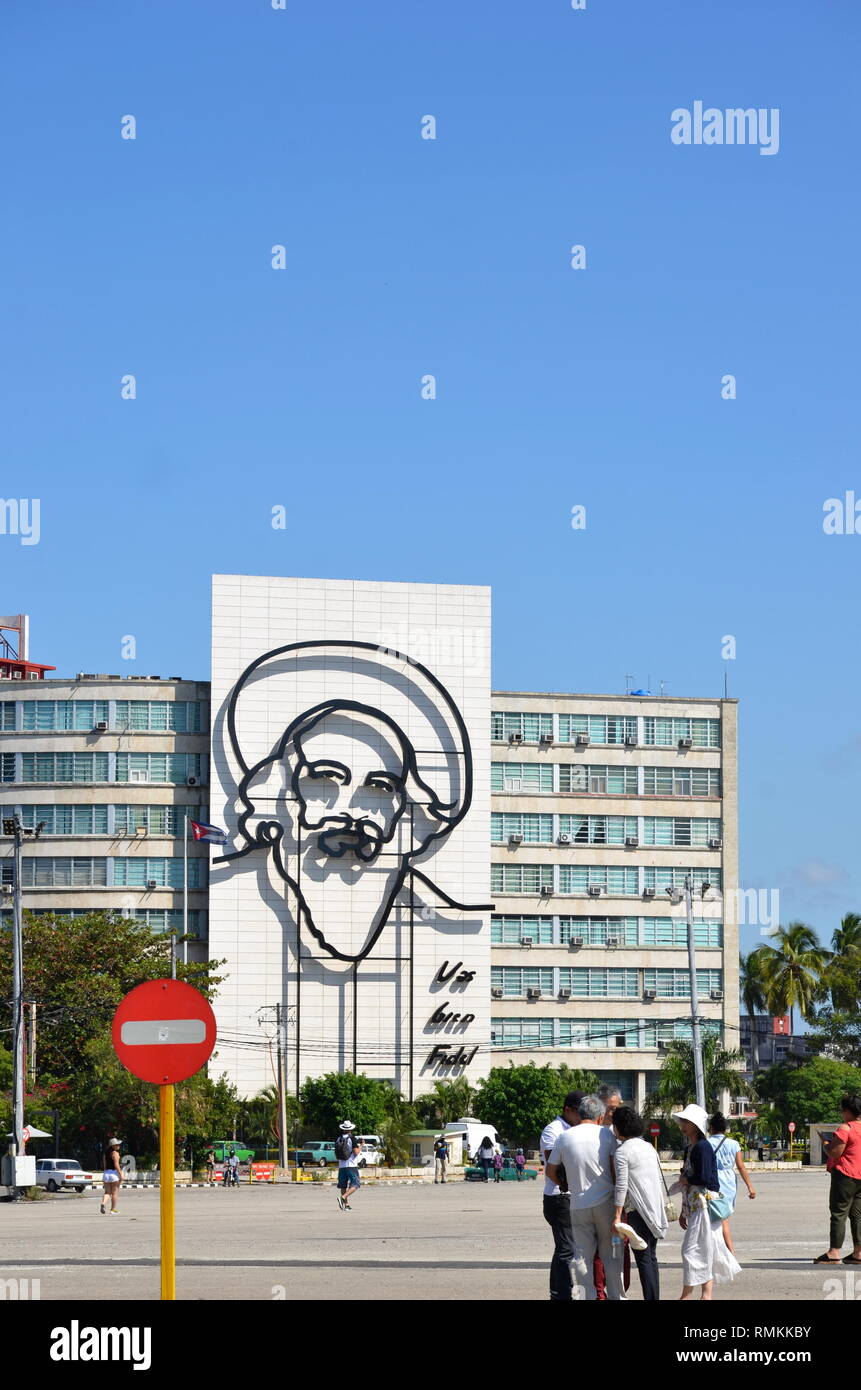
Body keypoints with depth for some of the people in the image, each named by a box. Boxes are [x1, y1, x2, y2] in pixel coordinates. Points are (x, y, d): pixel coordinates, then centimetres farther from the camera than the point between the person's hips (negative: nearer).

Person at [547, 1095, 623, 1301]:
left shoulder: (564, 1137, 2)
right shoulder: (605, 1134, -3)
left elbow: (551, 1171, 8)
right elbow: (616, 1167, -5)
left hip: (578, 1205, 1)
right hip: (605, 1202, -1)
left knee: (582, 1256, 7)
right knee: (611, 1254, 8)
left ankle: (587, 1297, 5)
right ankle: (616, 1296, 10)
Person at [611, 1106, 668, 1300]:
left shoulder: (622, 1151, -11)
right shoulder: (648, 1147, 13)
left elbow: (621, 1186, -16)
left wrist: (617, 1216, -15)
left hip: (638, 1211, -8)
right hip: (655, 1209, 8)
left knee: (643, 1259, -6)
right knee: (651, 1257, 13)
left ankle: (650, 1298, -9)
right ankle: (655, 1297, 13)